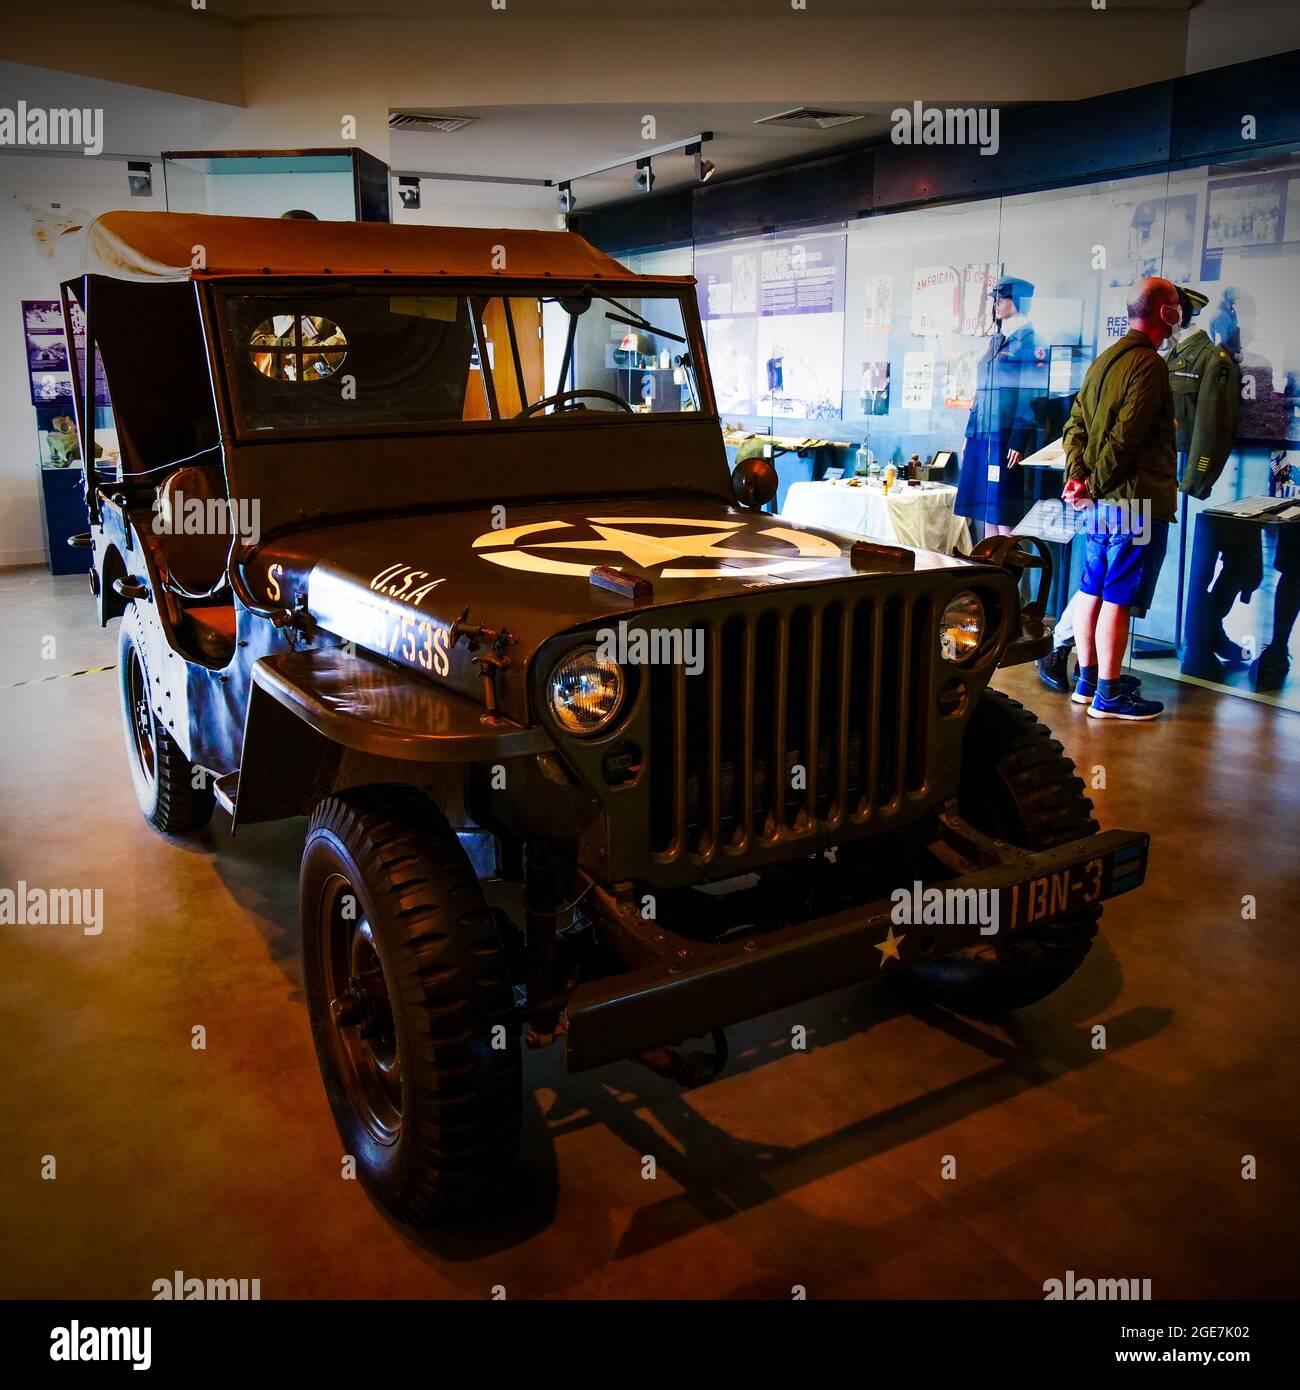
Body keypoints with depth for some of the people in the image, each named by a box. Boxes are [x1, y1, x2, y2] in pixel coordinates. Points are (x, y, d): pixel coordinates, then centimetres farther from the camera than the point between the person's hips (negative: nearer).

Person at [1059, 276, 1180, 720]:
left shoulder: (1104, 360, 15)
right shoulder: (1149, 364, -13)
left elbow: (1076, 424, 12)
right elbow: (1126, 437, -18)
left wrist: (1076, 475, 1)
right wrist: (1095, 485, -9)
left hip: (1103, 501, 9)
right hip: (1136, 500, -9)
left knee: (1092, 590, 13)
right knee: (1118, 598, -5)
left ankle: (1087, 680, 23)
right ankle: (1108, 695, 1)